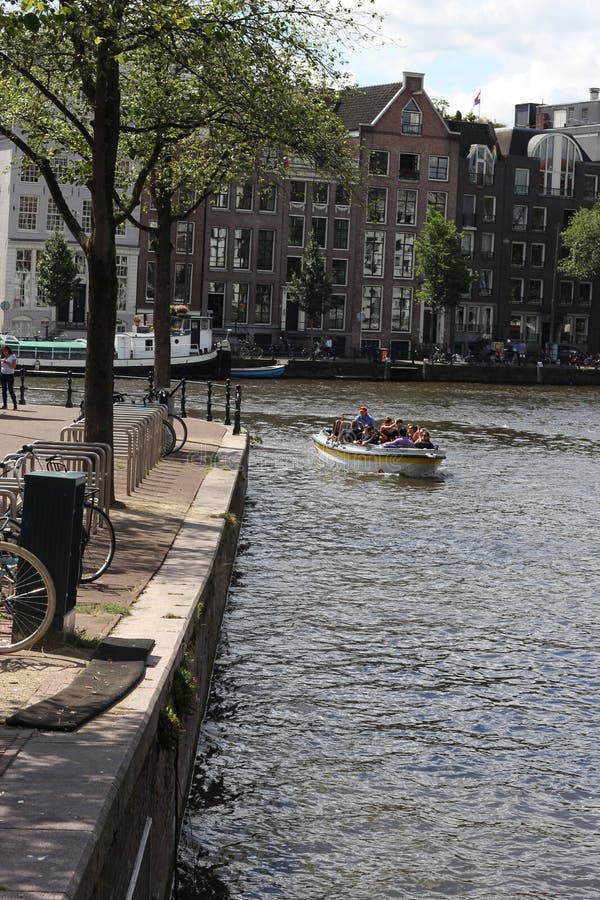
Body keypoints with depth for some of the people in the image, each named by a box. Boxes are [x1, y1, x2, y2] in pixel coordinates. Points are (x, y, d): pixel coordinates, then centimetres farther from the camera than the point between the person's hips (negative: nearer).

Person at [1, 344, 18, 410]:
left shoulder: (12, 356, -4)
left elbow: (14, 366, -11)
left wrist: (6, 362, -22)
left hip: (10, 374, -5)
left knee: (11, 390, -8)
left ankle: (15, 405, -4)